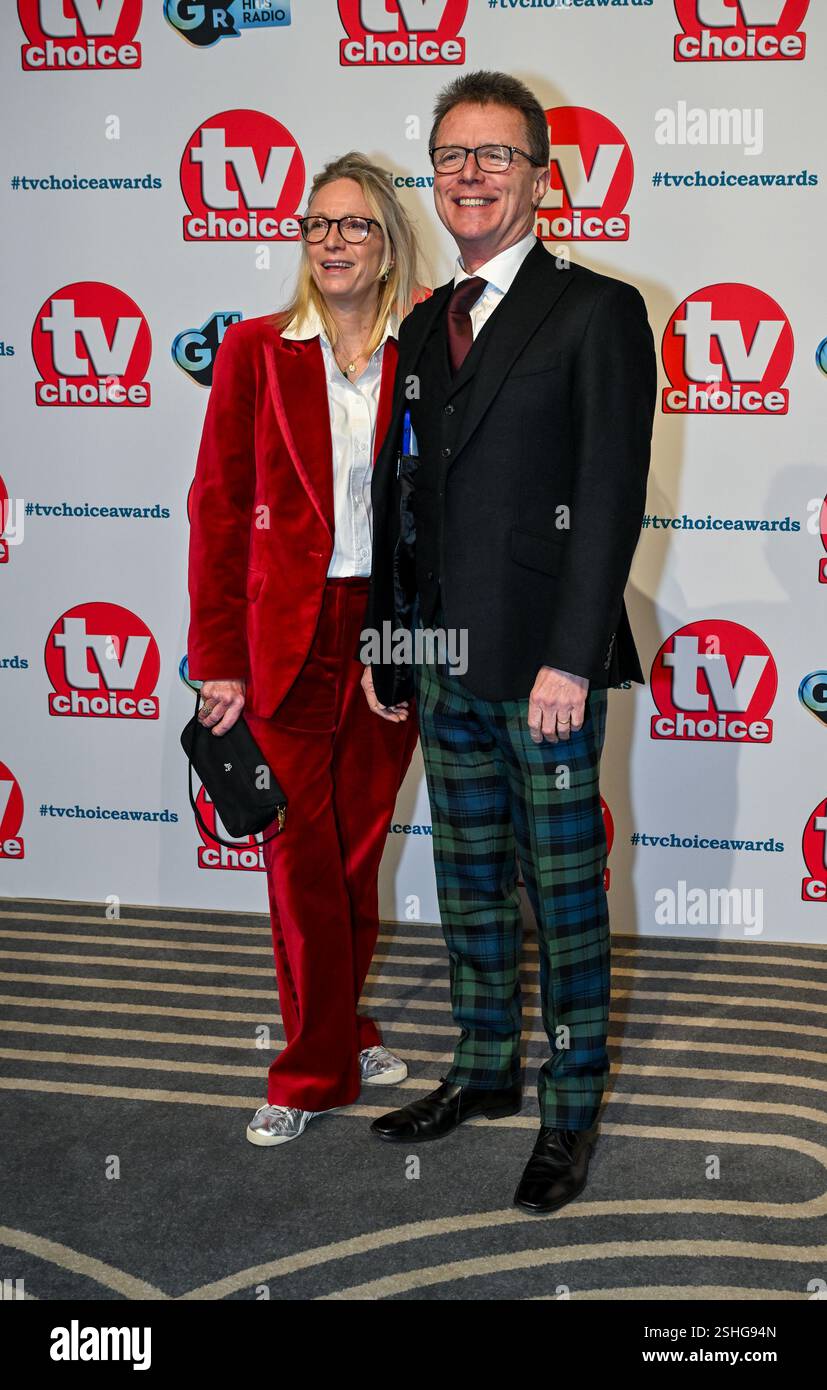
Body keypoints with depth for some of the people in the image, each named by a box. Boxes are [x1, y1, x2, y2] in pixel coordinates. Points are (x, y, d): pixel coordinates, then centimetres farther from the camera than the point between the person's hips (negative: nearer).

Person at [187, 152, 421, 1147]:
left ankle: (338, 1032, 33)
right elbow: (218, 507, -2)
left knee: (357, 851, 12)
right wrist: (218, 660, -5)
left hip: (392, 641, 2)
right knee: (303, 860, 4)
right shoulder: (256, 350, -1)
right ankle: (317, 1068, 18)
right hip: (286, 640, -1)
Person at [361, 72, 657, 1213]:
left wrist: (569, 659, -17)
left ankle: (573, 1110, 18)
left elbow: (612, 497, -12)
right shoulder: (424, 328, 14)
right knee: (470, 887, 16)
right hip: (445, 664, 6)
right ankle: (485, 1072, 33)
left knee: (565, 894, 4)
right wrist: (385, 639, 10)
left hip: (545, 662, -6)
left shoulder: (598, 312, -5)